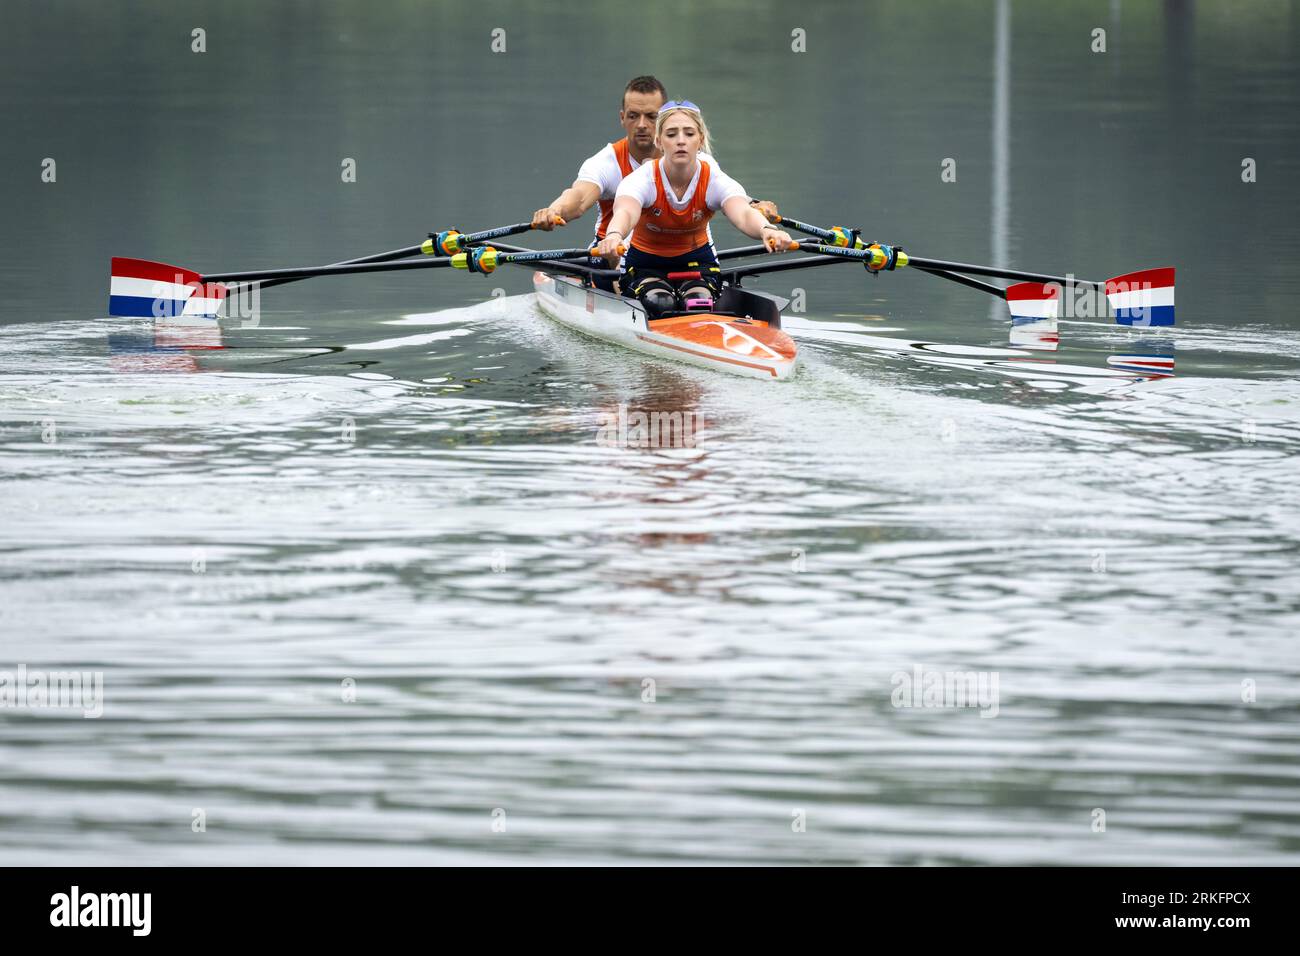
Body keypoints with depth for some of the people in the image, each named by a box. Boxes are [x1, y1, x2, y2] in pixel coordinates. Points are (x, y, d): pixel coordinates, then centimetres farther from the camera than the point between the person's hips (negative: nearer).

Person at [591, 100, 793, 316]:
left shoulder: (715, 180, -19)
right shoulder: (643, 179, -23)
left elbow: (743, 213, -39)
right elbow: (625, 212, -45)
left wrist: (766, 230, -65)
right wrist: (614, 236, -72)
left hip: (697, 261, 1)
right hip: (645, 264, -1)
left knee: (699, 306, -30)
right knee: (660, 306, -31)